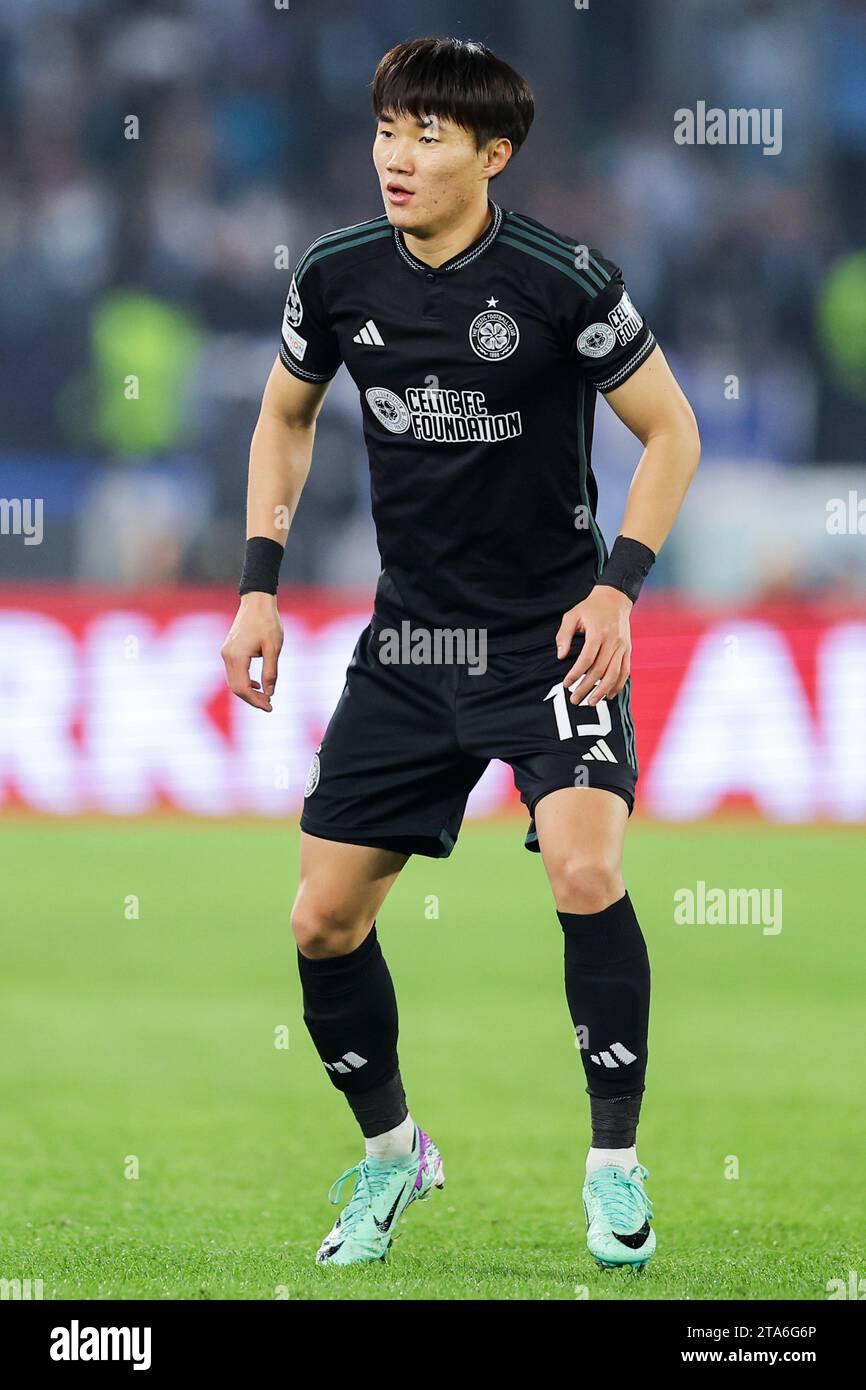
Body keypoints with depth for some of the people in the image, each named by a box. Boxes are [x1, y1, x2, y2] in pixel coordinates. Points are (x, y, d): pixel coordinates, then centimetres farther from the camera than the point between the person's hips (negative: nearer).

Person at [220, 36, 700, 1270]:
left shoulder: (567, 283, -16)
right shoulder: (337, 277, -4)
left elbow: (671, 431, -5)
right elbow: (284, 417, 15)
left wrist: (620, 586, -15)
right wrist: (260, 583, 7)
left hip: (553, 639, -4)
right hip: (408, 645, 5)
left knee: (586, 874, -26)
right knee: (324, 921, 3)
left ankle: (616, 1163, -8)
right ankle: (392, 1154, 29)